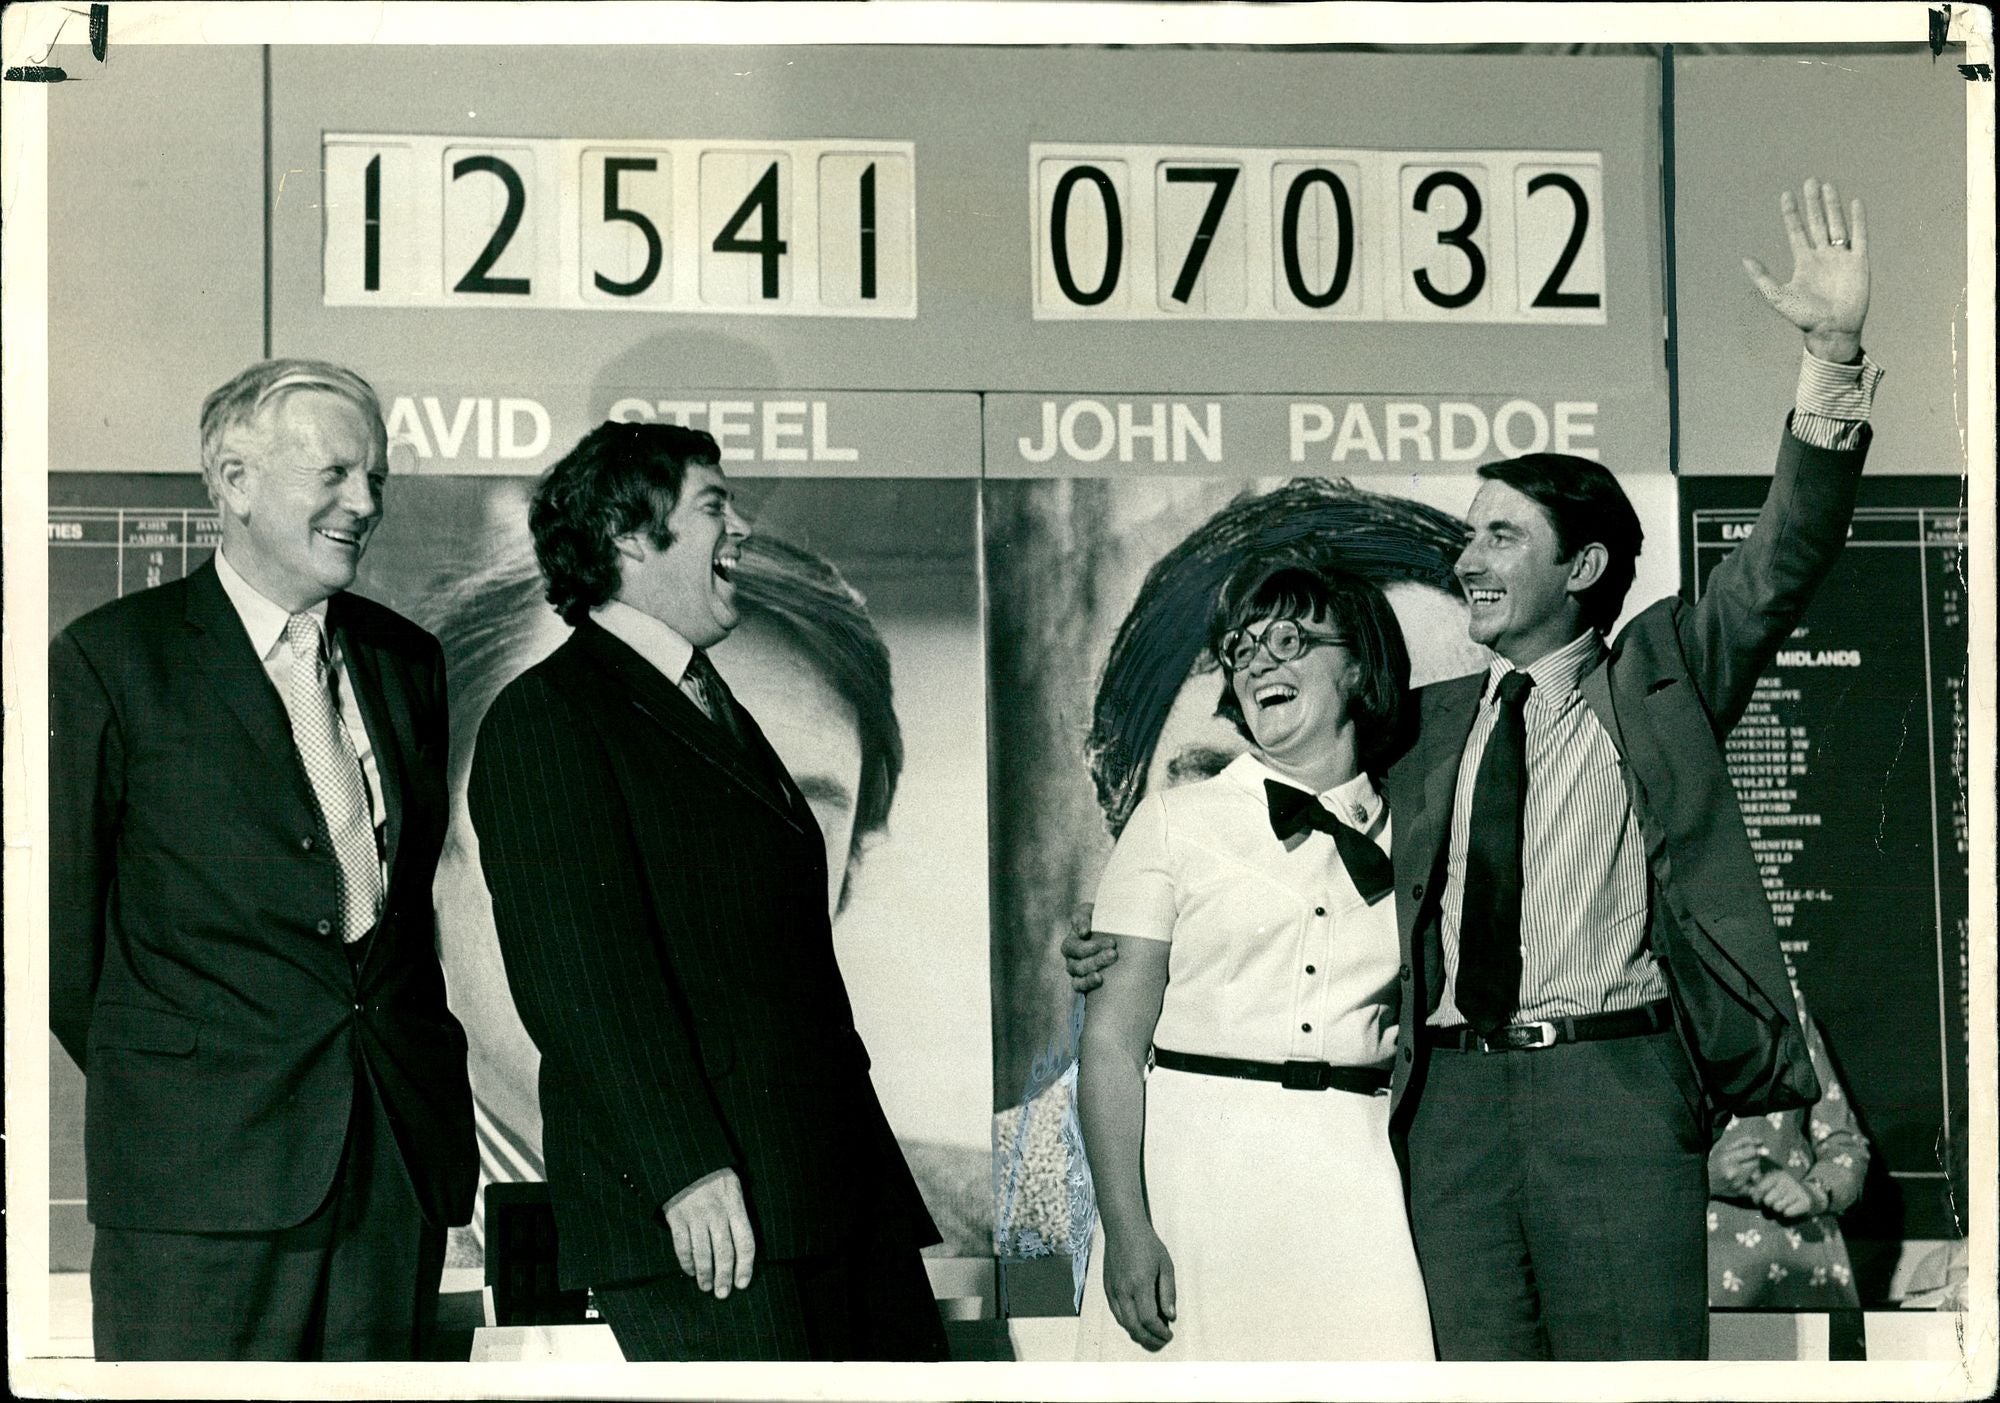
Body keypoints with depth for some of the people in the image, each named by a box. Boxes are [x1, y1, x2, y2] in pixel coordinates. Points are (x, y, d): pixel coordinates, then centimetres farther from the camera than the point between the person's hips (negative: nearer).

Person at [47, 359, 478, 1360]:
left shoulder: (406, 660, 15)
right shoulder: (110, 659, -2)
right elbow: (62, 921, 0)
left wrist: (409, 1056, 12)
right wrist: (161, 1093, 4)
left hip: (403, 1155, 5)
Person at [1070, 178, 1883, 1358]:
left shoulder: (1660, 681, 10)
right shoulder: (1430, 725, 18)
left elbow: (1785, 560, -2)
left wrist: (1835, 356, -15)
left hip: (1614, 1085, -3)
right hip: (1452, 1095, 3)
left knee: (1633, 1358, -4)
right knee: (1480, 1358, 1)